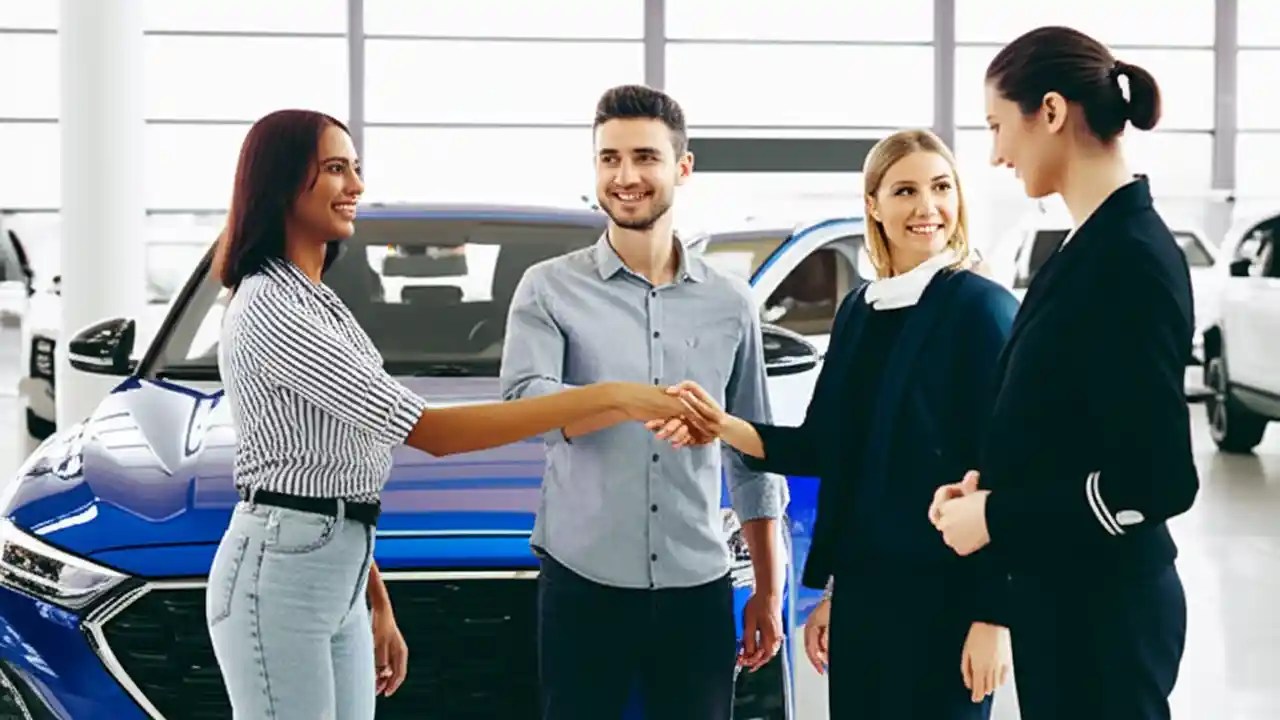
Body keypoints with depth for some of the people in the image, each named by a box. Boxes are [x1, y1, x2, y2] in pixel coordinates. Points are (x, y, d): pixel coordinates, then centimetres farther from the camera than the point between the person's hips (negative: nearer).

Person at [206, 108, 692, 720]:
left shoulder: (316, 303, 15)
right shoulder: (269, 309, -17)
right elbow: (428, 432, -22)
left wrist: (376, 600, 18)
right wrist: (608, 397, -23)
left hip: (341, 577, 9)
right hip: (280, 576, -9)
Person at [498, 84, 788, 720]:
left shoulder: (729, 302, 9)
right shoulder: (551, 289, 1)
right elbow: (523, 402, -16)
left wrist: (768, 590, 12)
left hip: (697, 587, 2)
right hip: (584, 583, -2)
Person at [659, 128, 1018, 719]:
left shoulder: (983, 309, -9)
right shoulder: (858, 310, 10)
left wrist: (993, 616, -15)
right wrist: (722, 427, -1)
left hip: (943, 597, -6)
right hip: (860, 589, 6)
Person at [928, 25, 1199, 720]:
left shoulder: (1129, 258, -20)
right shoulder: (1092, 246, 8)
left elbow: (1155, 477, -23)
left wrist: (997, 518, -14)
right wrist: (989, 485, 3)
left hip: (1100, 609, -9)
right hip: (1066, 596, 9)